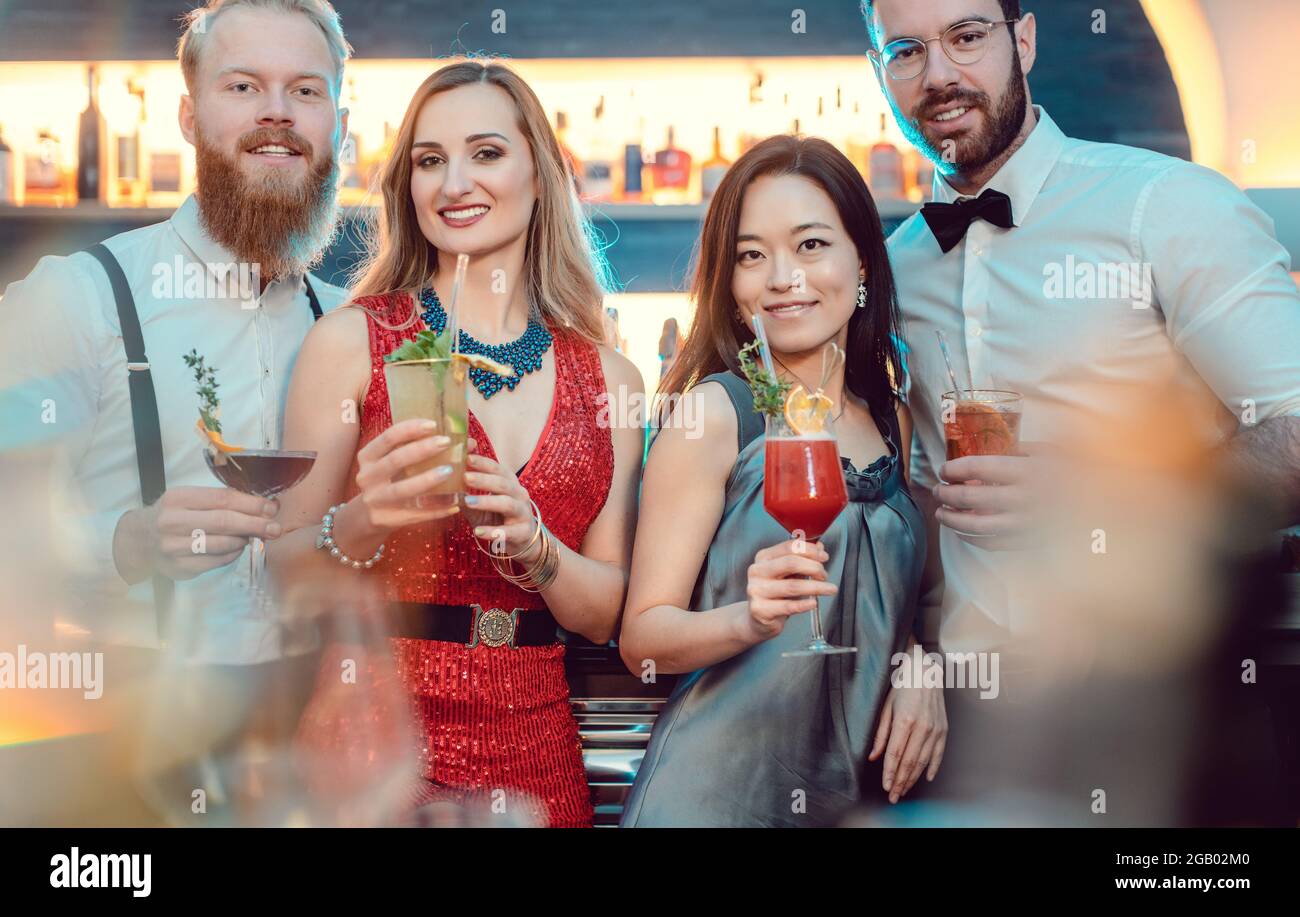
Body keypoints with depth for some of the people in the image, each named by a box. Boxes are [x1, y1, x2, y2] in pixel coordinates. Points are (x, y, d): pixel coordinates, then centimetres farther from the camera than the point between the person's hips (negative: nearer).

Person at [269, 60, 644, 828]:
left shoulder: (607, 379, 4)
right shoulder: (350, 340, -4)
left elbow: (605, 615, 4)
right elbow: (286, 577, -3)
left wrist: (531, 544, -14)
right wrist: (364, 522, -22)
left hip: (533, 743, 3)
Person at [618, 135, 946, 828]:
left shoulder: (891, 423, 5)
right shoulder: (715, 412, -12)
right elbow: (641, 637, -13)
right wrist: (751, 619, -30)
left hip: (858, 788, 6)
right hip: (720, 787, -5)